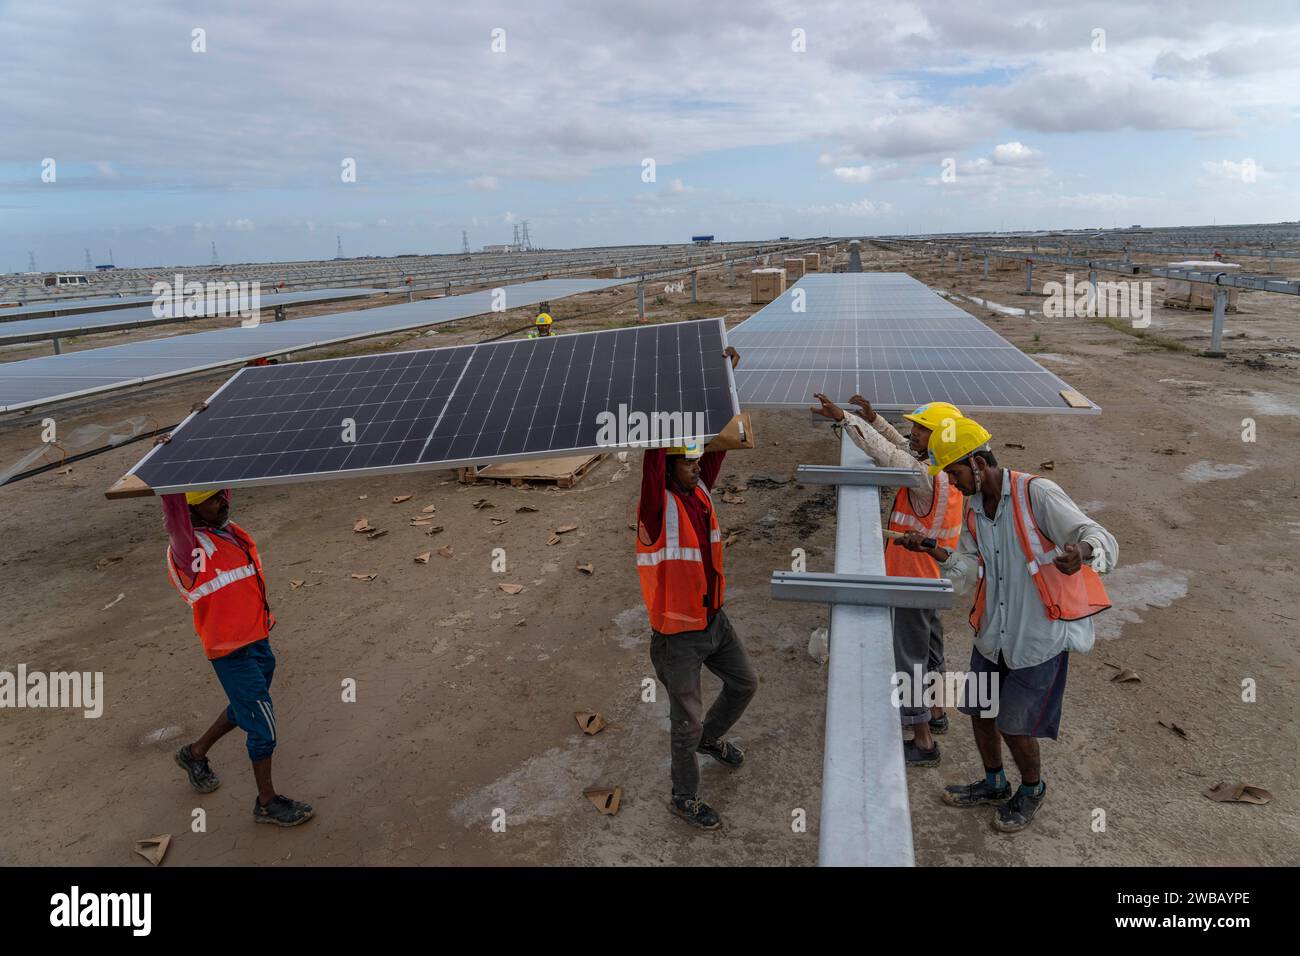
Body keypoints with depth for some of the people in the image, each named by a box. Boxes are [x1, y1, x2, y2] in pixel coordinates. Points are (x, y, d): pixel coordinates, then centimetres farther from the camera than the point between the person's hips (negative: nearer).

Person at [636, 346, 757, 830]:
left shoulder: (700, 491, -4)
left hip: (714, 619, 7)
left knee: (744, 683, 24)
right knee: (688, 720, 8)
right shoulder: (658, 508, -24)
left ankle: (711, 738, 53)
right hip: (677, 635, -7)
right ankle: (685, 798, 31)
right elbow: (654, 452, -40)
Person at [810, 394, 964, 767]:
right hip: (929, 578, 10)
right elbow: (902, 448, 16)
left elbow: (888, 455, -34)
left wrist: (844, 417, -34)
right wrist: (873, 418, 11)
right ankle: (935, 714, 42)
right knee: (928, 648, 24)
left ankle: (923, 743, 11)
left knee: (910, 658, 1)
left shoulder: (928, 477, -25)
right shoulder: (942, 470, 3)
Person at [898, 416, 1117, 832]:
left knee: (1015, 725, 3)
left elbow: (1102, 540, -24)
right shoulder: (973, 508, 4)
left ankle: (1032, 789, 35)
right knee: (979, 711, 17)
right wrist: (934, 552, -11)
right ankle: (994, 784, 44)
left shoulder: (1037, 494, -18)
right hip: (993, 633, 7)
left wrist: (1082, 551, -47)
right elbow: (970, 571, 5)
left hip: (1040, 637, -7)